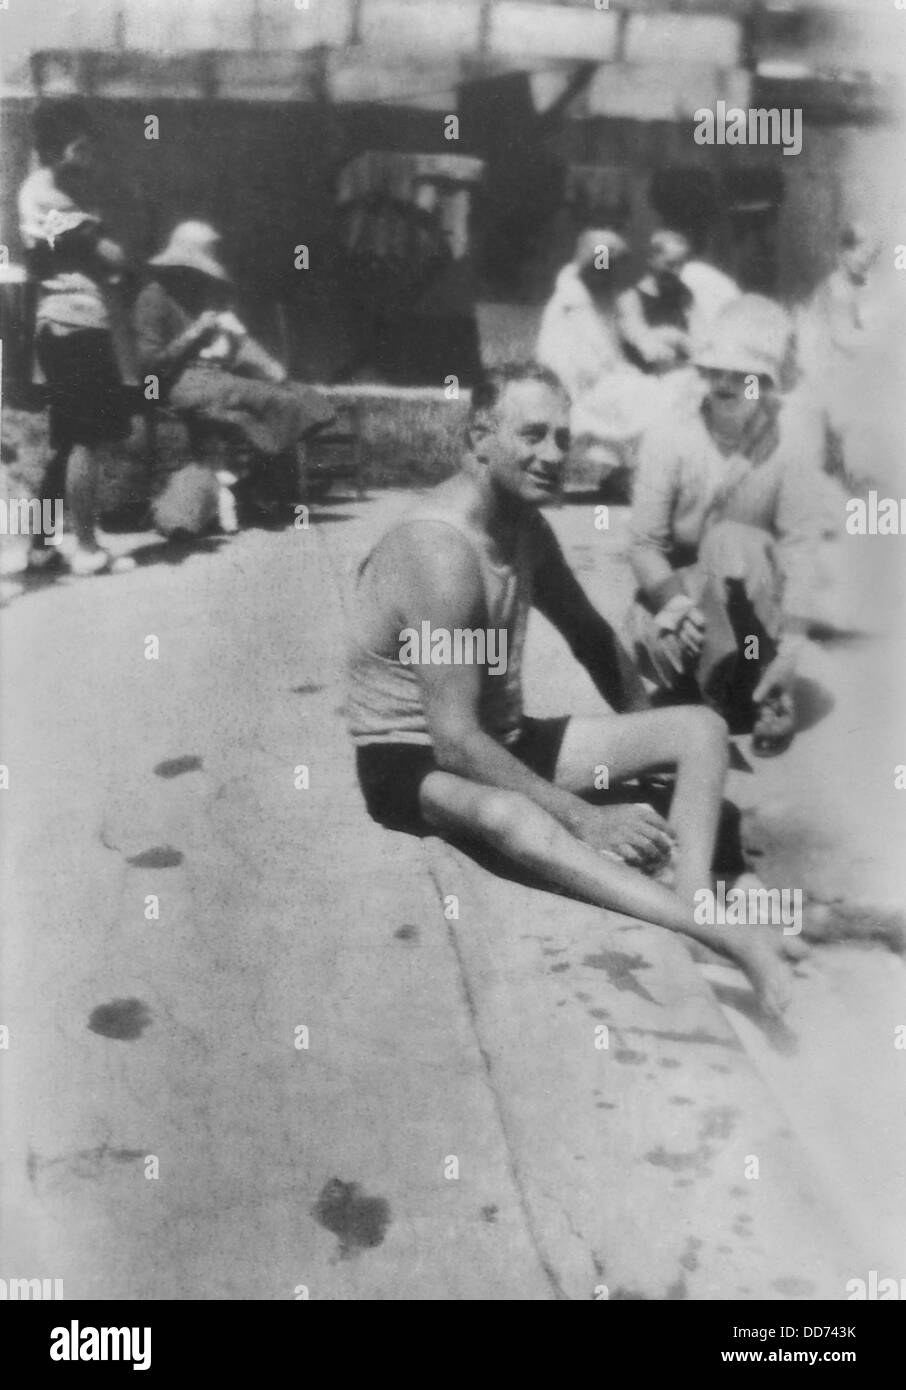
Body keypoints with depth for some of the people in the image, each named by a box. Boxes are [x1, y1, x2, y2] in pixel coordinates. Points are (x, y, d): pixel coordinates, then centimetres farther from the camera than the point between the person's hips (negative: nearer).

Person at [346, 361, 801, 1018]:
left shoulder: (526, 527, 2)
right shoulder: (440, 552, -25)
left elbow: (590, 634, 17)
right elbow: (454, 741, -29)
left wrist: (644, 739, 7)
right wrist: (586, 819, -28)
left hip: (500, 741, 9)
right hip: (413, 761, -9)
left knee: (701, 729, -5)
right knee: (512, 816, -44)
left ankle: (696, 900, -28)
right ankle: (724, 934, -46)